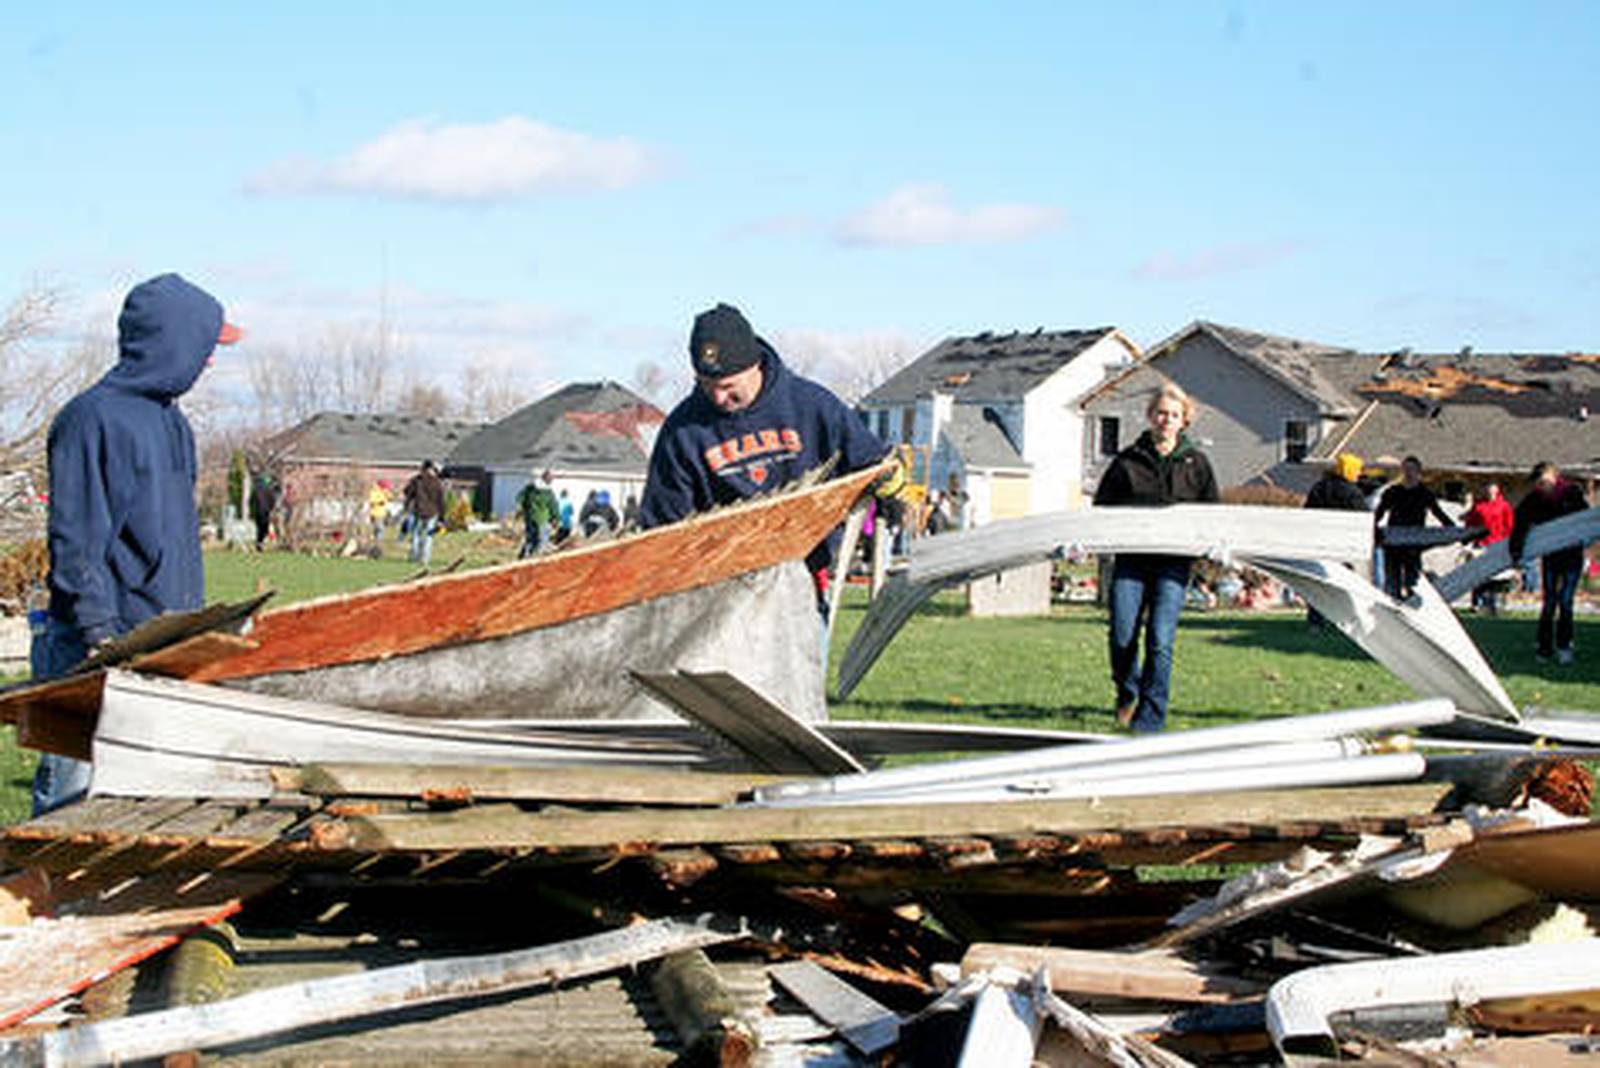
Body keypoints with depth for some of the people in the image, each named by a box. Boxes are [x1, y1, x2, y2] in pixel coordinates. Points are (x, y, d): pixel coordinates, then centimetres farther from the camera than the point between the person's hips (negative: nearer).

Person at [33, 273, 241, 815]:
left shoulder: (172, 421, 17)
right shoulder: (91, 418, -10)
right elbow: (75, 541, -14)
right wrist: (99, 633, -20)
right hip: (104, 650, -8)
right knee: (73, 794, -6)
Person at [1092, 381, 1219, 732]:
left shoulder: (1195, 463, 11)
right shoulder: (1128, 460, 9)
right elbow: (1101, 506, 13)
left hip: (1173, 562, 0)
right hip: (1131, 559, 1)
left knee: (1160, 640, -10)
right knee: (1122, 637, -7)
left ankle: (1150, 716, -3)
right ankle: (1127, 693, 23)